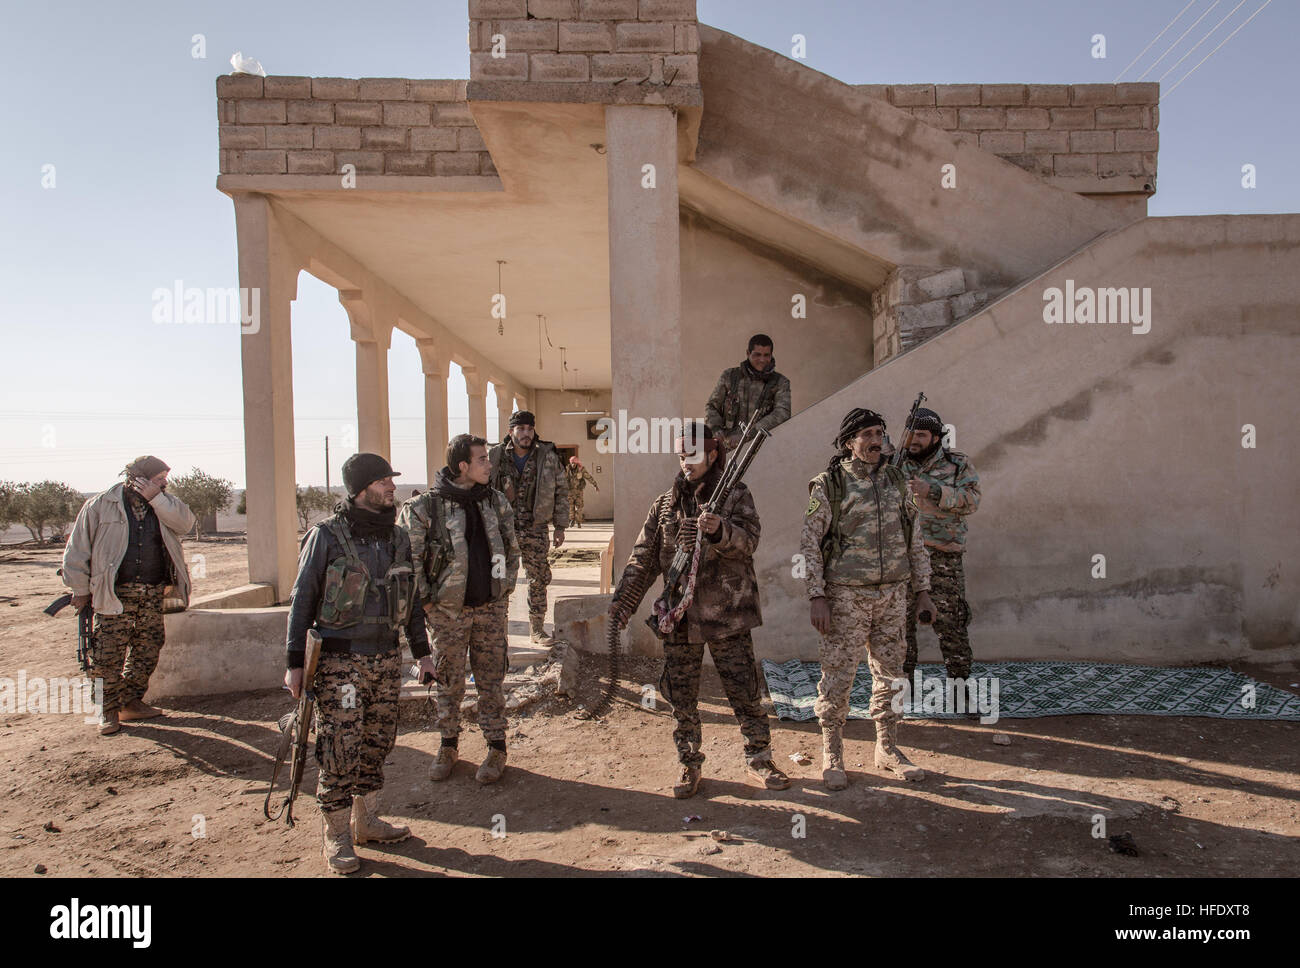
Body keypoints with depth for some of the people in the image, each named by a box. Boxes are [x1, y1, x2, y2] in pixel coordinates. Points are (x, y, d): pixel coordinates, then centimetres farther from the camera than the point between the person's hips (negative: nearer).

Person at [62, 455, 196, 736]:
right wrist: (80, 590, 3)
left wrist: (156, 498, -13)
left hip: (153, 594, 4)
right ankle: (108, 712, 6)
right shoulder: (101, 505, 0)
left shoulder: (163, 503, 11)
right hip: (115, 593, -4)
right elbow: (77, 550, 3)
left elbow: (185, 522, -8)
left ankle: (131, 703, 21)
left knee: (148, 649, 7)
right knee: (110, 653, -5)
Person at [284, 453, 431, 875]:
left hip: (386, 658, 5)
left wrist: (421, 651, 15)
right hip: (340, 660, -5)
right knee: (340, 750, -2)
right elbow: (302, 600, -5)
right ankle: (337, 836, 14)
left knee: (377, 744, 14)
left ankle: (366, 820, 30)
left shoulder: (397, 536, 8)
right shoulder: (326, 536, -8)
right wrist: (294, 662, -7)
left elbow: (411, 597, 16)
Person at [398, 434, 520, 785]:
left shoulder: (496, 502, 4)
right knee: (448, 682, 9)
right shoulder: (425, 507, -10)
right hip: (448, 611, -3)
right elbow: (408, 558, -6)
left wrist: (506, 588, 10)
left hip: (491, 608, 3)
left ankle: (496, 748, 20)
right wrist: (426, 599, -6)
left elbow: (511, 549, 15)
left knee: (491, 680, 8)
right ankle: (448, 746, 27)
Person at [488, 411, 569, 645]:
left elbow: (561, 491, 6)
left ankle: (537, 628, 19)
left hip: (536, 529, 1)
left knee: (539, 578, 6)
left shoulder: (548, 457, 1)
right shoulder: (495, 457, -1)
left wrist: (560, 526, 4)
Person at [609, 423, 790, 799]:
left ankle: (759, 760, 21)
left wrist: (719, 530, -33)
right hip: (679, 615, 3)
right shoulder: (666, 503, 10)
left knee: (744, 691, 4)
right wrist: (623, 599, 2)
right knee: (682, 697, 8)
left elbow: (748, 541, -13)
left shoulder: (736, 494, 1)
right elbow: (644, 557, 10)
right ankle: (689, 765, 22)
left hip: (727, 612, -3)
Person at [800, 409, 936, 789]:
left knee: (889, 675, 11)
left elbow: (915, 540, 13)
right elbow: (809, 544, -7)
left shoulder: (897, 481, 8)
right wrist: (816, 597, -14)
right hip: (846, 596, -4)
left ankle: (887, 750, 26)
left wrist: (923, 591, 10)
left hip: (892, 594, 5)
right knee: (837, 677, 0)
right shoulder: (828, 486, -6)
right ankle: (832, 756, 14)